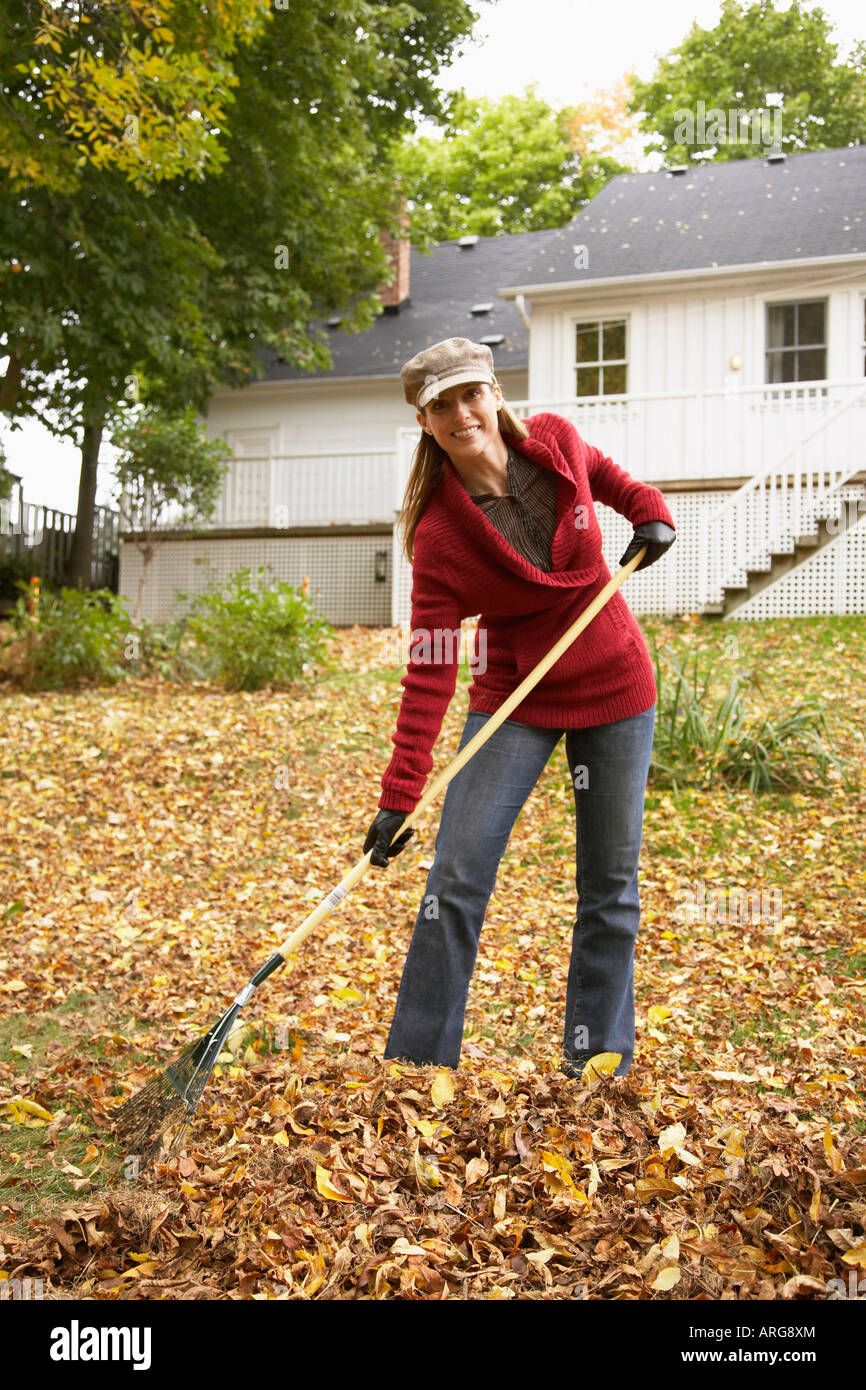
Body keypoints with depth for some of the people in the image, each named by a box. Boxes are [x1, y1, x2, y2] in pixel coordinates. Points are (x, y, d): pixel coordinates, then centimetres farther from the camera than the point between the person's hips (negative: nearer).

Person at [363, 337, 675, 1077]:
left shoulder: (557, 440, -7)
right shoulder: (439, 533, -16)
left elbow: (611, 480, 16)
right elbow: (430, 672, -19)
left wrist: (652, 514, -6)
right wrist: (398, 799, -24)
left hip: (616, 686, 3)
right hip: (515, 698, -2)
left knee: (611, 882, 6)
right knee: (457, 876, -10)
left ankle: (596, 1059, 23)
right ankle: (417, 1062, 5)